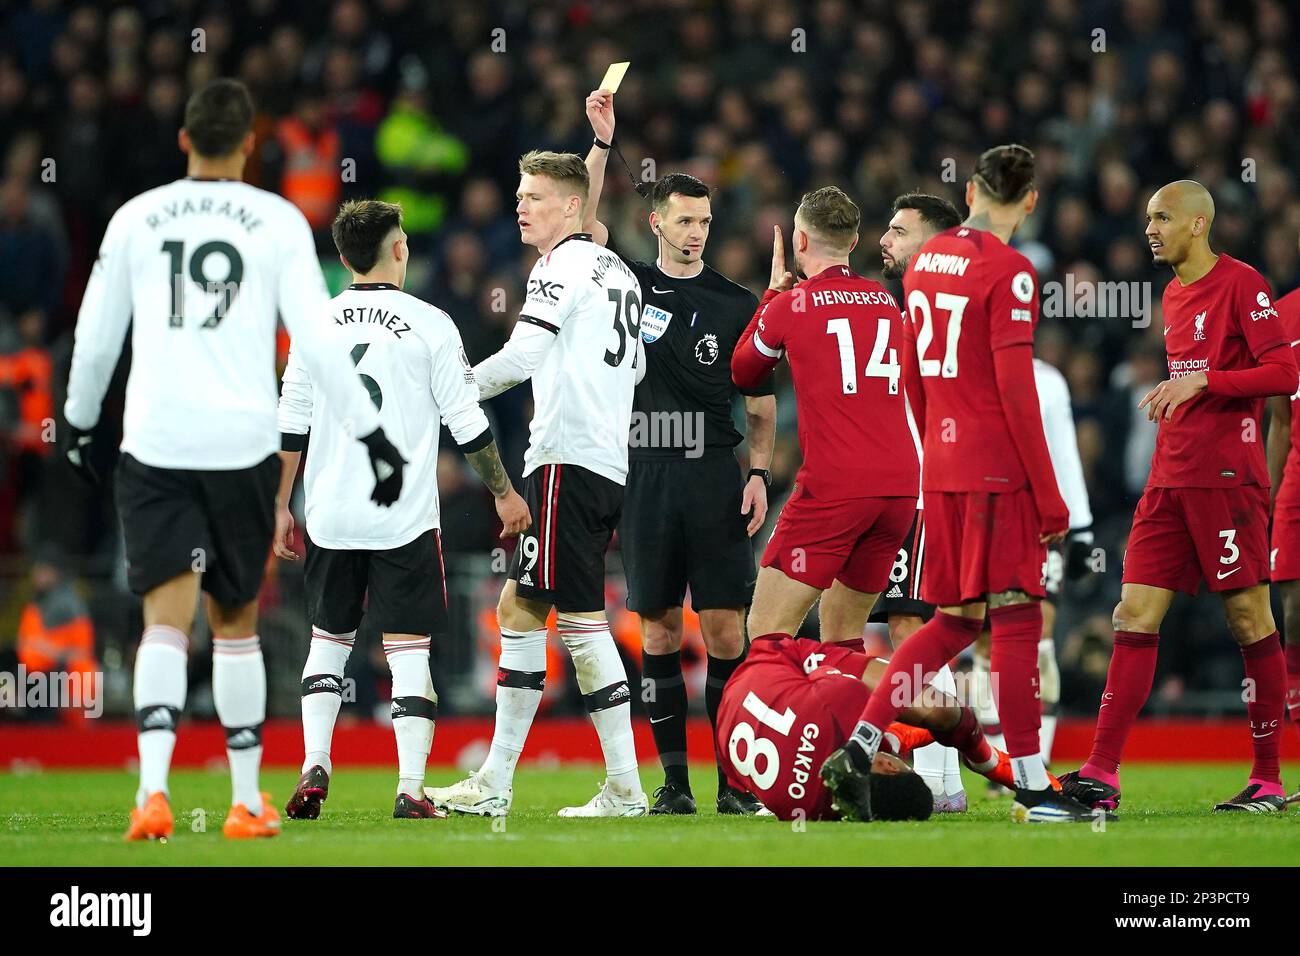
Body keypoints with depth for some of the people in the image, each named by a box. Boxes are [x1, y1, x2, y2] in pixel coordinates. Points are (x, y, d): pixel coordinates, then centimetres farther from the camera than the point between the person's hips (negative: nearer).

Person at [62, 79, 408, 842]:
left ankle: (153, 785, -25)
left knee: (167, 616, -5)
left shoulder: (136, 219, 8)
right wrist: (374, 437, 2)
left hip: (154, 443, 0)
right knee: (237, 621, 13)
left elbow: (95, 338, 15)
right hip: (243, 444, 0)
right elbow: (318, 341, -3)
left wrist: (81, 425, 31)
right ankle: (248, 801, 18)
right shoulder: (277, 220, 2)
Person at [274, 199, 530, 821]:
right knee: (409, 650, 0)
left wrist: (281, 506, 15)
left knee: (328, 639, 17)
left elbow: (290, 426, 6)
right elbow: (468, 423, -2)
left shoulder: (315, 324, 4)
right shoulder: (429, 325, -4)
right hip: (405, 518, -3)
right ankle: (410, 788, -6)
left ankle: (313, 767, 5)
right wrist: (504, 493, 10)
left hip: (331, 517, 3)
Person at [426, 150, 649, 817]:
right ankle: (492, 786, 9)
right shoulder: (617, 272, 20)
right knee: (517, 609, 10)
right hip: (608, 463, 9)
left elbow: (519, 358, -11)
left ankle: (624, 788, -11)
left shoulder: (564, 264, -7)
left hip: (567, 459, -9)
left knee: (581, 618, -9)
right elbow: (636, 367, 25)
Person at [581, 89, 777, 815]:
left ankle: (735, 780, 0)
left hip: (714, 477, -1)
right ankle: (674, 779, 6)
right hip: (645, 475, 1)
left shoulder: (737, 305, 8)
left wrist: (759, 474, -3)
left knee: (725, 626, -5)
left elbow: (761, 401, 9)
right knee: (659, 627, 2)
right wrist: (602, 144, -13)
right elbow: (583, 218, -4)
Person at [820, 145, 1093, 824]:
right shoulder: (1007, 272, -11)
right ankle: (1030, 788, -4)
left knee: (954, 621, 14)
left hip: (941, 470, 7)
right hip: (998, 471, -7)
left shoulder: (924, 263, 12)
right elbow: (1015, 387, -15)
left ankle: (858, 748, 5)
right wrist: (1049, 494, -11)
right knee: (1016, 619, -4)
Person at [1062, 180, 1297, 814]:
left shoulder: (1241, 285, -7)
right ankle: (1101, 773, -6)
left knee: (1249, 620, -2)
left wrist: (1202, 382, -20)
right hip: (1170, 477, 8)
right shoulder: (1174, 295, 18)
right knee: (1135, 614, -1)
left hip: (1227, 477, -8)